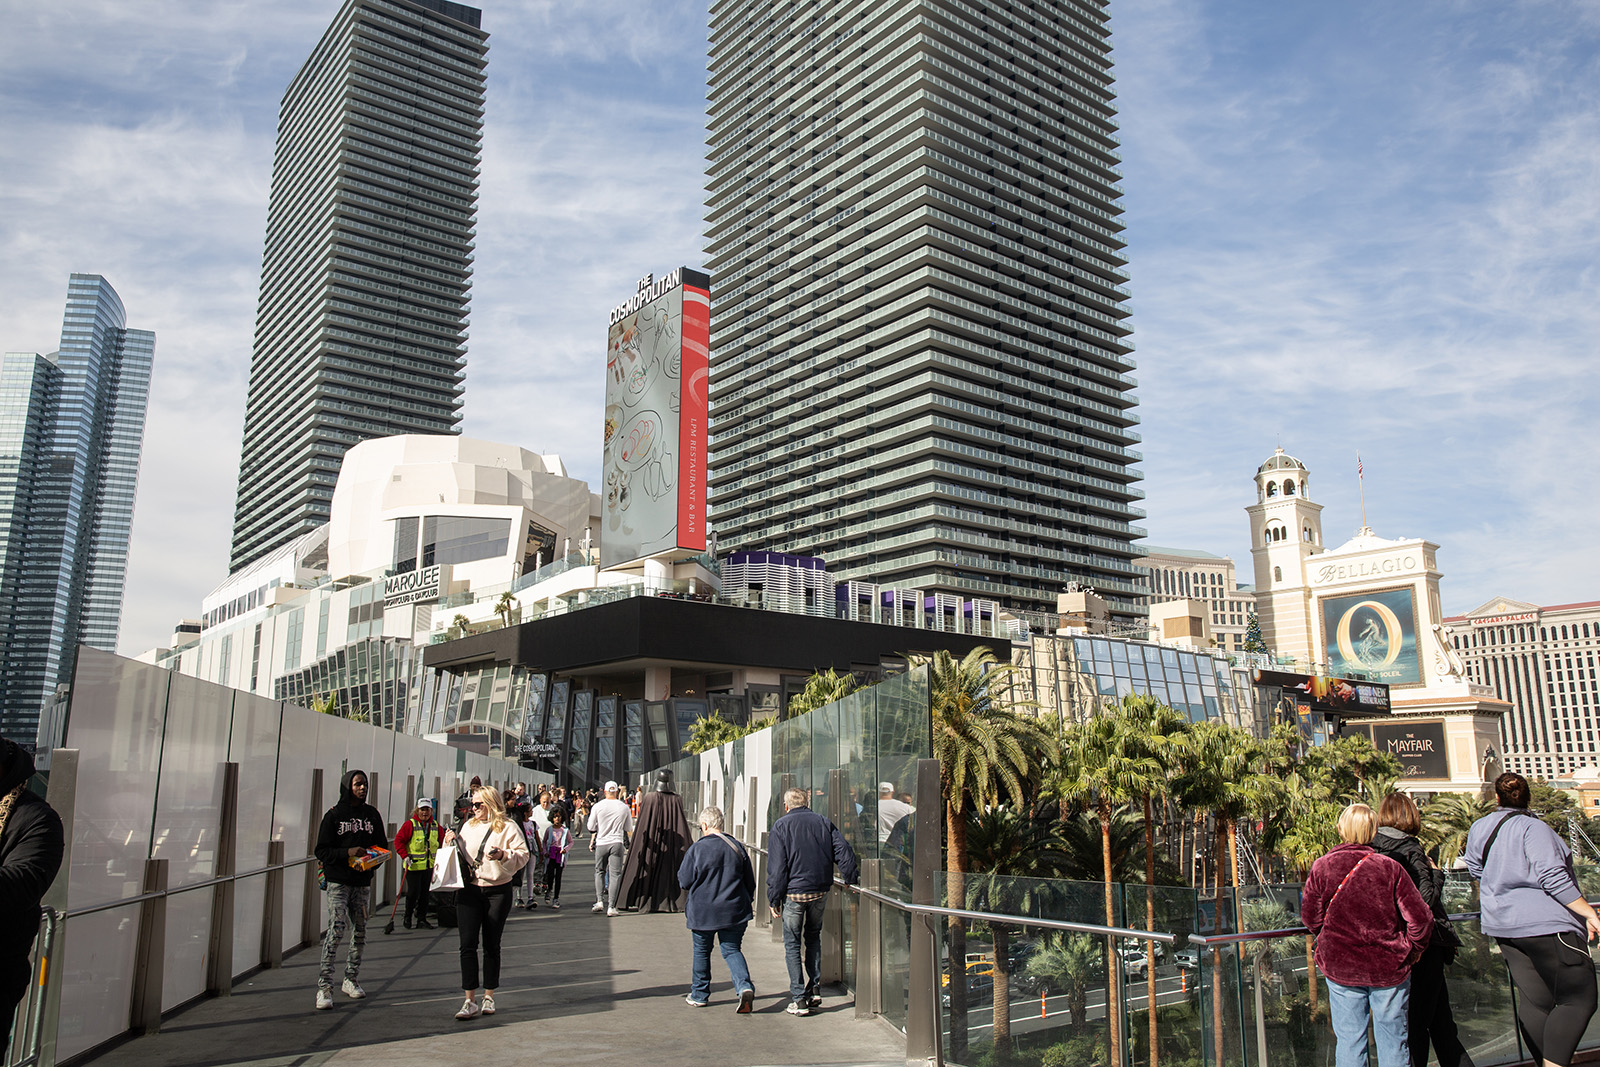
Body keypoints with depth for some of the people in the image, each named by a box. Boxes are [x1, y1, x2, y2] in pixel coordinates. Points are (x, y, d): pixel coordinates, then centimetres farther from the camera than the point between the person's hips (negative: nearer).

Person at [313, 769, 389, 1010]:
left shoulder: (372, 814, 11)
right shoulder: (334, 815, 0)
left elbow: (382, 846, 16)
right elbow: (321, 851, -2)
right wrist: (347, 853, -17)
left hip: (363, 881, 4)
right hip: (338, 881, -4)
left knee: (360, 931, 7)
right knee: (337, 928, -15)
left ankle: (351, 979, 21)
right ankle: (324, 985, -11)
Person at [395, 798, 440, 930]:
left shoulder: (435, 826, 9)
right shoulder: (410, 824, -7)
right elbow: (398, 840, -8)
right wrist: (405, 856, -16)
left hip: (429, 865, 5)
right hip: (413, 865, -5)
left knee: (425, 893, 8)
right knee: (414, 892, -3)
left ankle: (422, 920, 15)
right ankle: (408, 916, 19)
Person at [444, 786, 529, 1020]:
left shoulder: (507, 827, -3)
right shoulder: (468, 826, 12)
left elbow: (523, 855, -8)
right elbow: (459, 855, 20)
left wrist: (503, 855, -24)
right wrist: (451, 844, 2)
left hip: (497, 892, -3)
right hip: (468, 891, 3)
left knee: (491, 945, 7)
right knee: (467, 944, -5)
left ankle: (489, 997, 20)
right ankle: (470, 1001, -2)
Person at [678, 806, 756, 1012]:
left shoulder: (696, 849, -11)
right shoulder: (737, 847, 1)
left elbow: (684, 881, -5)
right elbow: (750, 882, 8)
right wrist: (747, 904, 23)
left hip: (703, 912, -2)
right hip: (734, 911, 3)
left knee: (701, 952, 15)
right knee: (732, 950, 9)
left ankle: (699, 995, 24)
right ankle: (745, 986, -13)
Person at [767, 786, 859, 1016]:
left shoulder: (781, 826, -4)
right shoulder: (824, 822, 7)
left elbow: (776, 867, -8)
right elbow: (844, 851, 1)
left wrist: (773, 899, -4)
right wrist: (850, 879, 11)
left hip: (794, 892, -4)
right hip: (820, 892, 4)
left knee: (792, 945, 6)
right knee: (813, 938, 22)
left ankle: (799, 999, 3)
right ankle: (814, 989, 17)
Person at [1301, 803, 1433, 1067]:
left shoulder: (1321, 867, -7)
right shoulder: (1390, 868, -10)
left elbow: (1311, 920, -2)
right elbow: (1420, 917, -10)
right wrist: (1413, 950, 8)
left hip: (1339, 966, 1)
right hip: (1389, 966, 0)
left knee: (1348, 1040, 10)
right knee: (1392, 1039, 13)